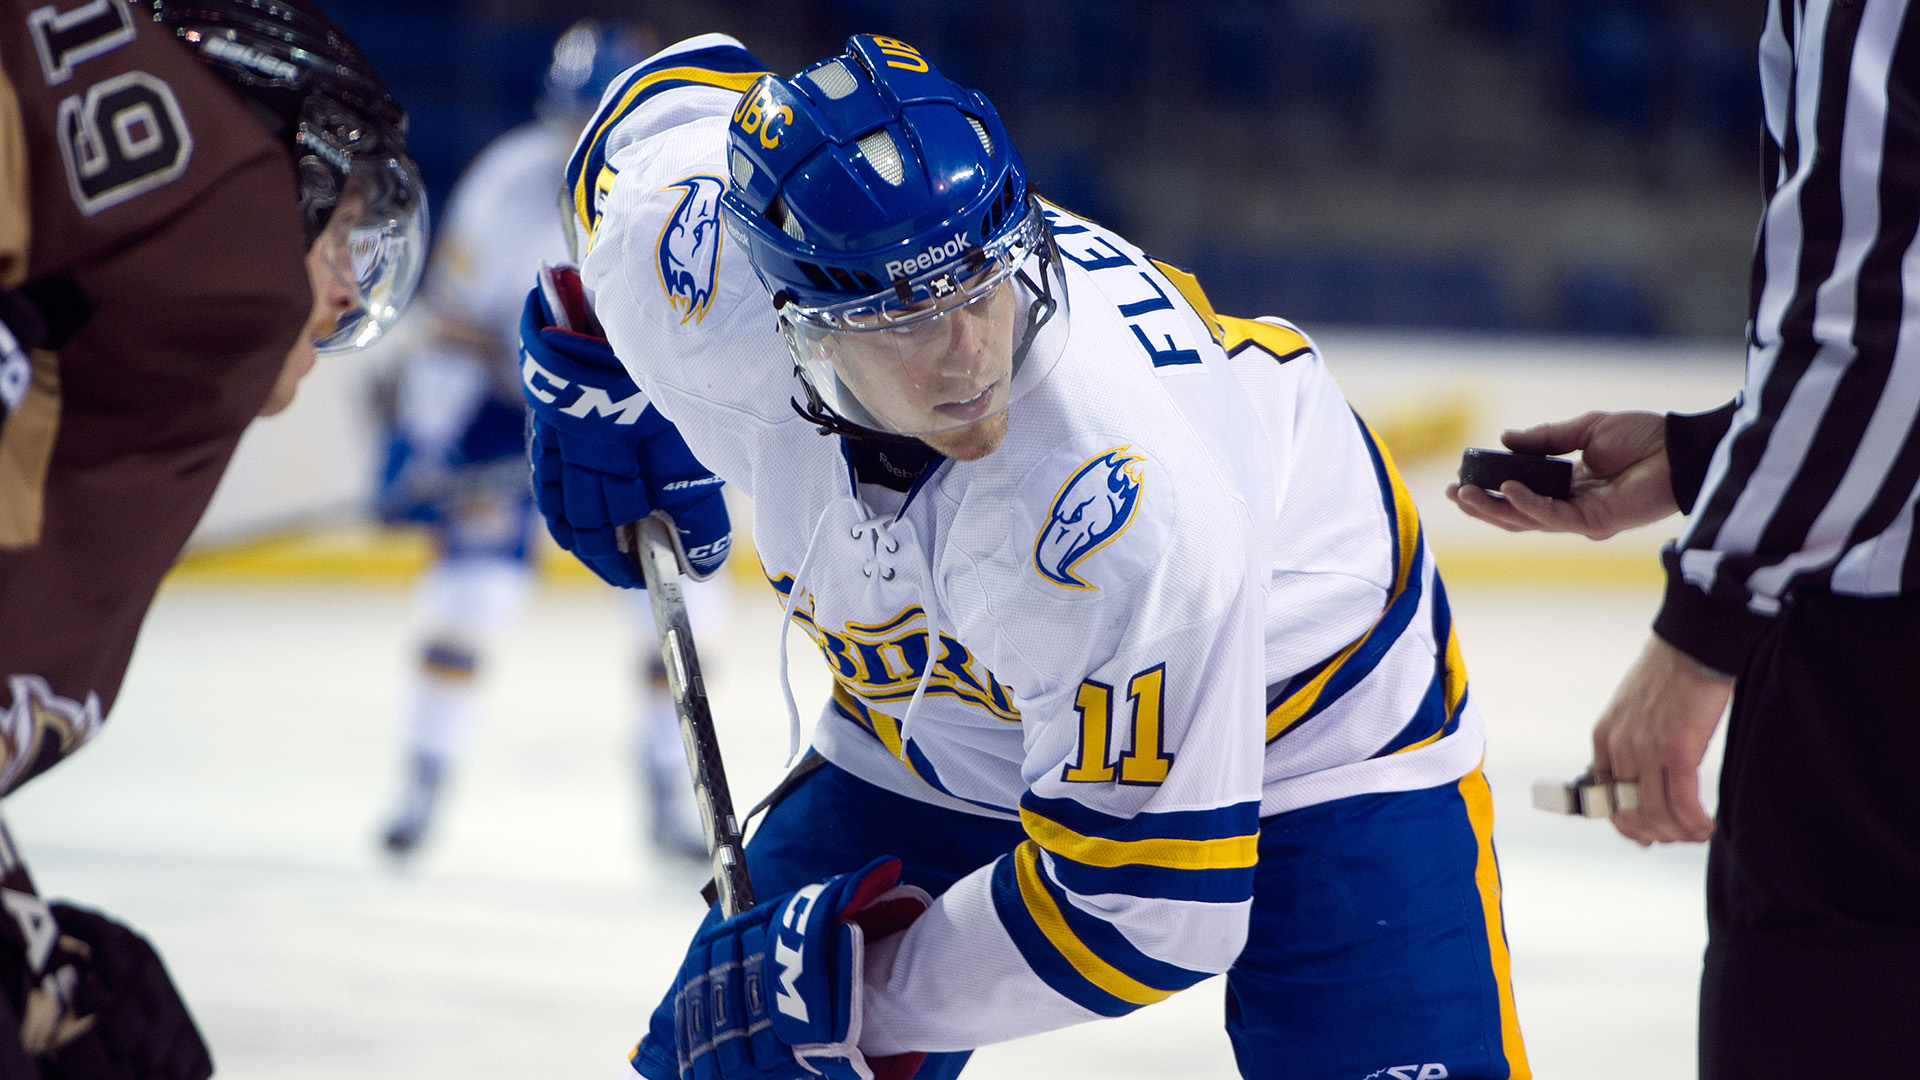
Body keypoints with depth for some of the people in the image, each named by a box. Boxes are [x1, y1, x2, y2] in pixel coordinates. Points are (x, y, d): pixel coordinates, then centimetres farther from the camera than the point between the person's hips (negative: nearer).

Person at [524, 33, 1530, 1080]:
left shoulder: (1127, 501, -42)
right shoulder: (690, 259, -27)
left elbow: (1146, 902, -36)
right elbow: (685, 89, 0)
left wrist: (856, 985, -27)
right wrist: (591, 372, 13)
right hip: (940, 724, 5)